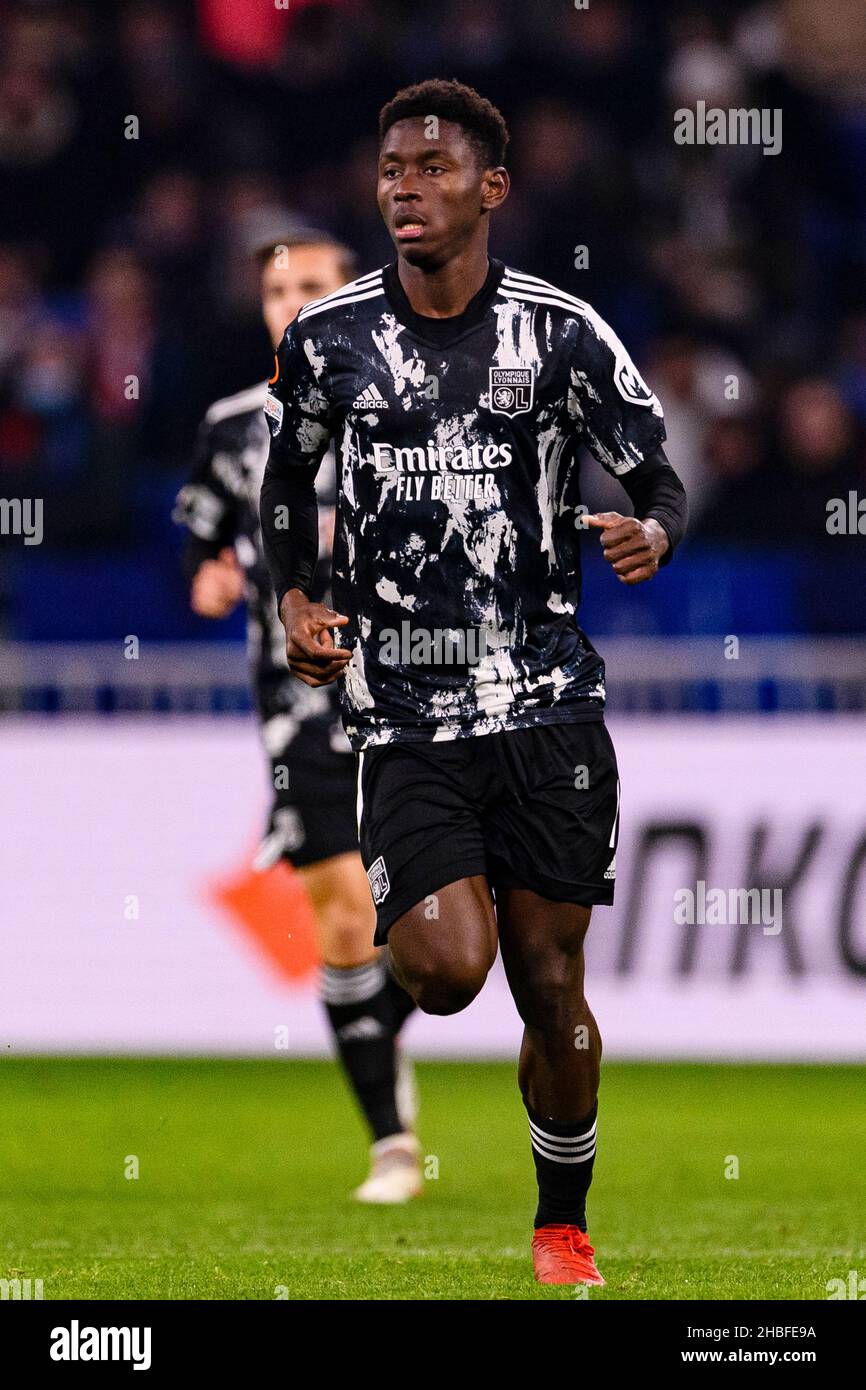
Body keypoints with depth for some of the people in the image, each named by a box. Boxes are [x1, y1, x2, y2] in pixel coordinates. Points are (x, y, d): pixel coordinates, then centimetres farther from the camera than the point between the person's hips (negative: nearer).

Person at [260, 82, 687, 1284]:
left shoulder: (563, 333, 0)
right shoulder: (330, 337, 3)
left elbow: (659, 480, 6)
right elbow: (288, 471, 20)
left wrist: (651, 532, -17)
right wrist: (296, 602, 4)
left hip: (550, 701, 0)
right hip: (404, 709, 0)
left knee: (551, 986, 3)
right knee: (445, 970, -18)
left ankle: (563, 1228, 21)